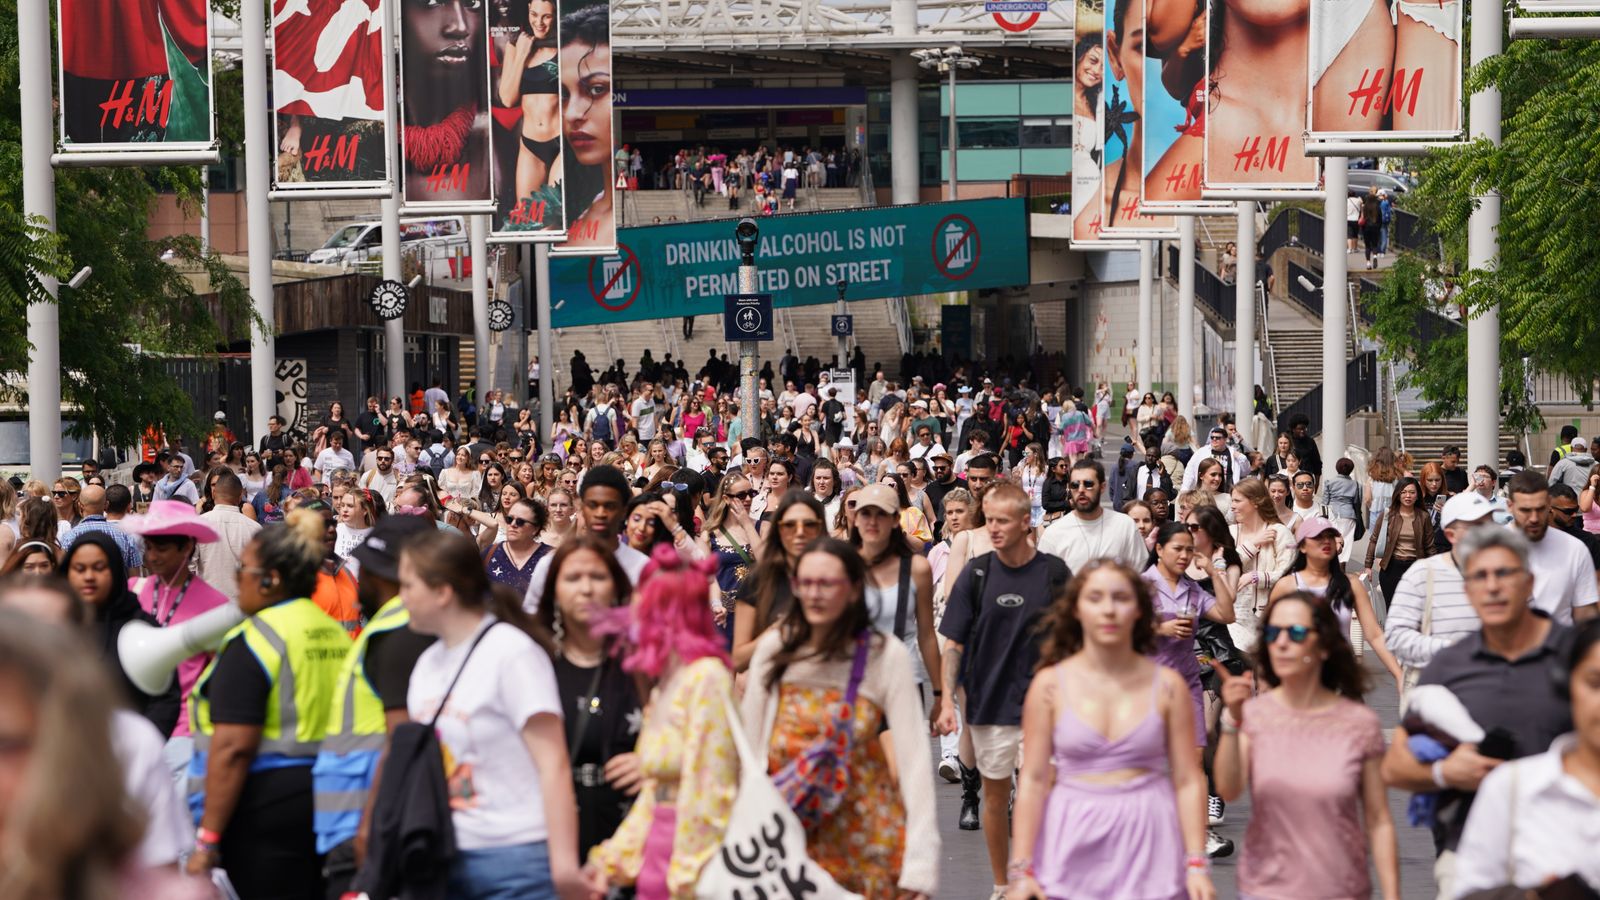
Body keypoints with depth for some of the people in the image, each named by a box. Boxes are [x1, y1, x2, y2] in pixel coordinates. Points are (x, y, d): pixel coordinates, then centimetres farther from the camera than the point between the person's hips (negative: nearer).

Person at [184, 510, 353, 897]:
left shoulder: (253, 640, -13)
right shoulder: (335, 632, 11)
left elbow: (233, 747, -19)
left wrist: (208, 839, -17)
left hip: (266, 802, -8)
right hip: (328, 800, 8)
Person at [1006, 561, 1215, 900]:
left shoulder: (1167, 685, 1)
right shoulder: (1050, 684, 0)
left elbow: (1188, 780, 1)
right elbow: (1033, 780, -1)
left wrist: (1197, 865, -5)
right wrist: (1021, 869, -6)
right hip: (1073, 842, 0)